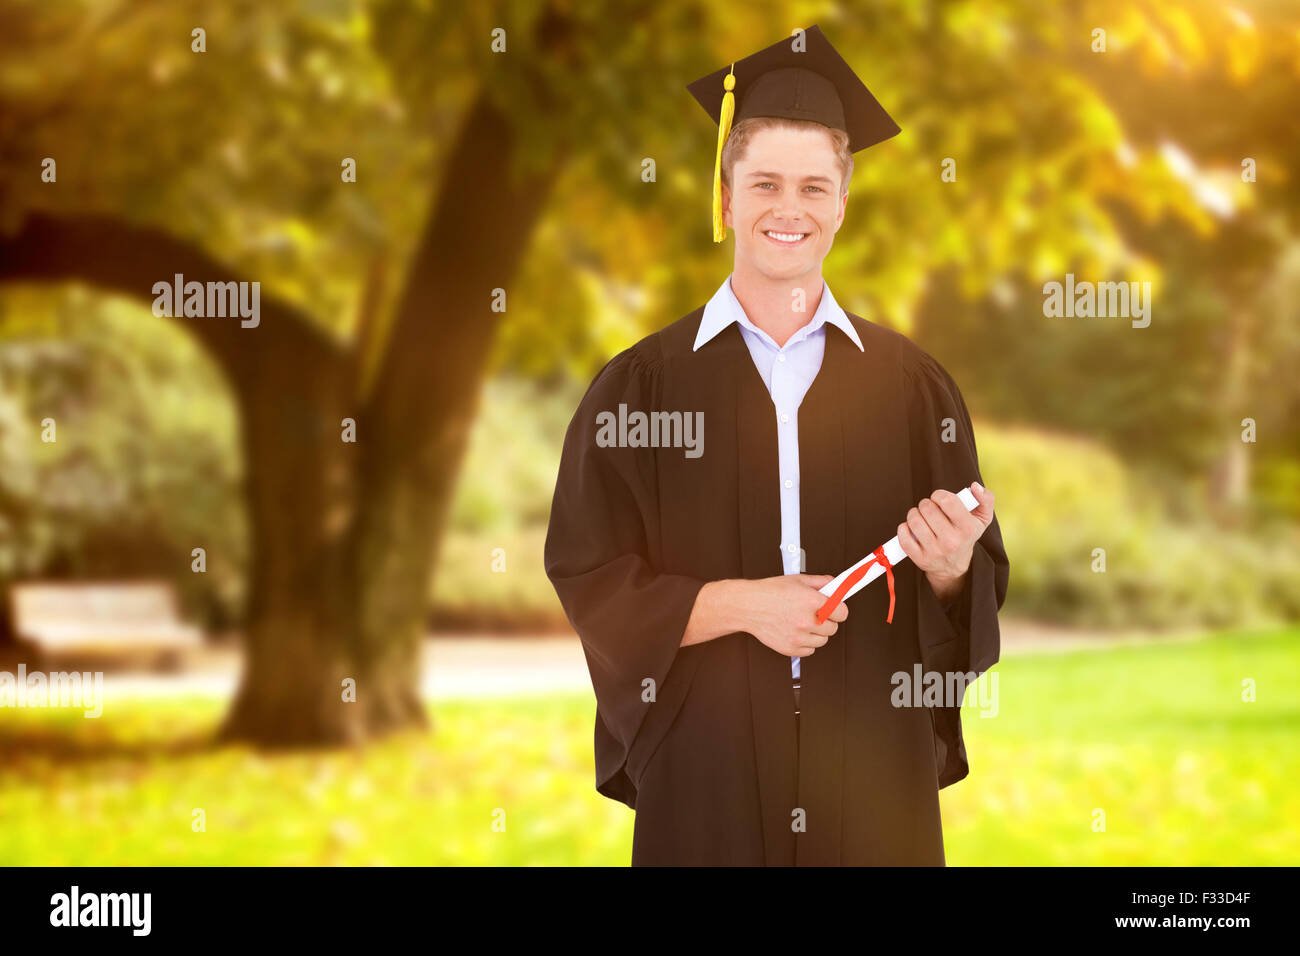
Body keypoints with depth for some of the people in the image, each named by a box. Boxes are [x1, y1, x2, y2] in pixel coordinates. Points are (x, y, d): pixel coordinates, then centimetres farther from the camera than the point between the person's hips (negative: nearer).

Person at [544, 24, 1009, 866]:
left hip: (875, 769, 2)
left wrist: (950, 567, -17)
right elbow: (589, 582, -5)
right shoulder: (641, 386, -1)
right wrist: (739, 603, -17)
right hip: (703, 766, -1)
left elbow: (983, 589, 4)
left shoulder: (909, 382, 3)